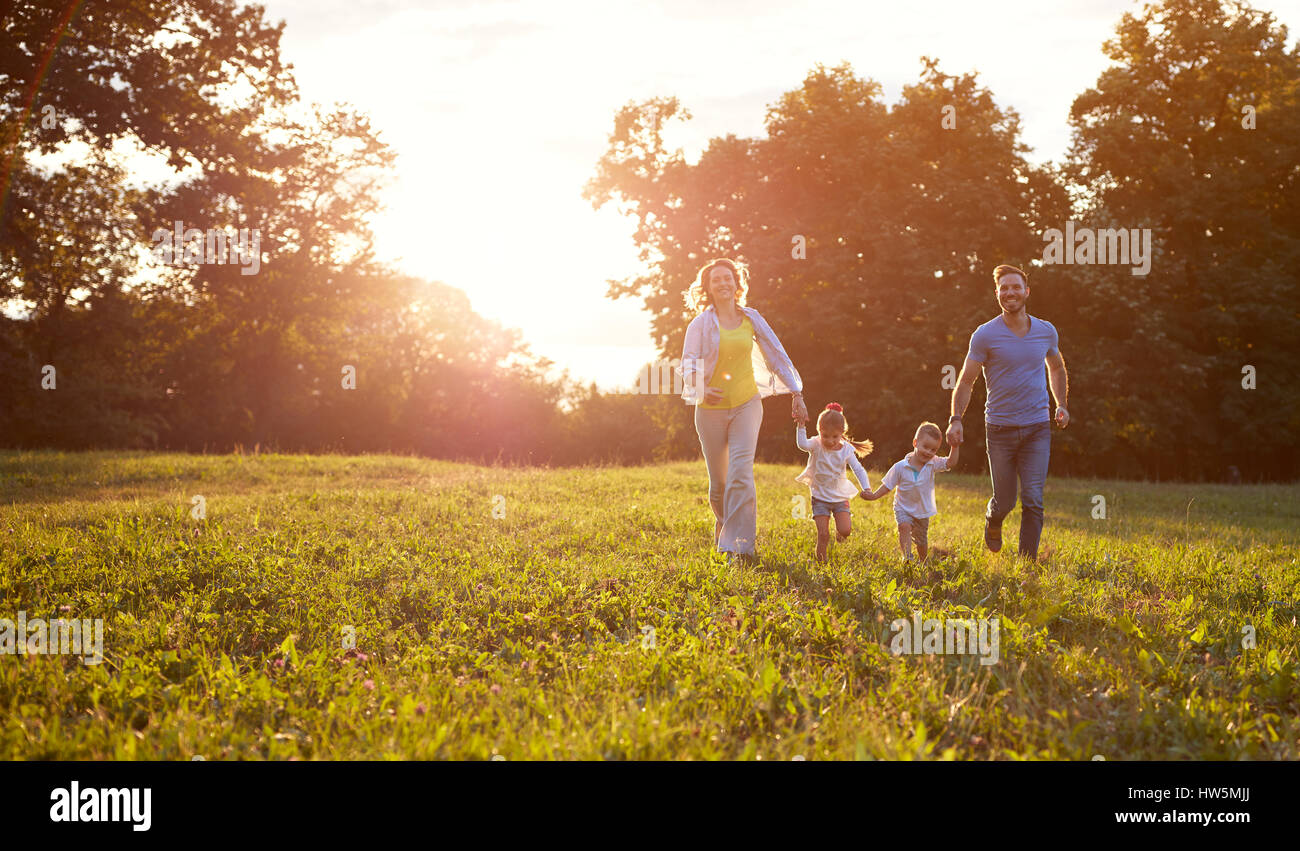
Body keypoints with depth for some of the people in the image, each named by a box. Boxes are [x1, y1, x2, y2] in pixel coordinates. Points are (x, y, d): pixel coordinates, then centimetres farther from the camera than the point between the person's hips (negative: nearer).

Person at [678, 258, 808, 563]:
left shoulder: (750, 319, 5)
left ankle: (740, 544, -18)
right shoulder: (701, 324, -1)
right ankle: (723, 530, 33)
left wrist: (796, 394, 8)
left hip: (746, 404, 0)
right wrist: (701, 390, -27)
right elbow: (688, 364, -7)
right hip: (711, 410, 0)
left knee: (741, 473, -17)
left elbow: (776, 354, 11)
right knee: (719, 483, 5)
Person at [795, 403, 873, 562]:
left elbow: (859, 470, -10)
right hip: (820, 498, -1)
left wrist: (866, 488, -24)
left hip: (840, 497, 1)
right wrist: (801, 426, -41)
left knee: (845, 530, -8)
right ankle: (821, 562, 11)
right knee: (823, 534, -7)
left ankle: (839, 532, 28)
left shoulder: (846, 450, -7)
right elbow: (802, 444, -33)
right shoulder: (816, 445, -12)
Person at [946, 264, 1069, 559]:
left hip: (1037, 428, 2)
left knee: (1032, 500, -8)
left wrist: (1062, 405, 12)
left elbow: (1057, 369, 25)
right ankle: (992, 522, 41)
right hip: (1000, 428, -2)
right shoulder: (985, 335, -4)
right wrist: (956, 419, -14)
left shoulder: (1046, 331, 7)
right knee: (1004, 502, 5)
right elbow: (966, 381, -2)